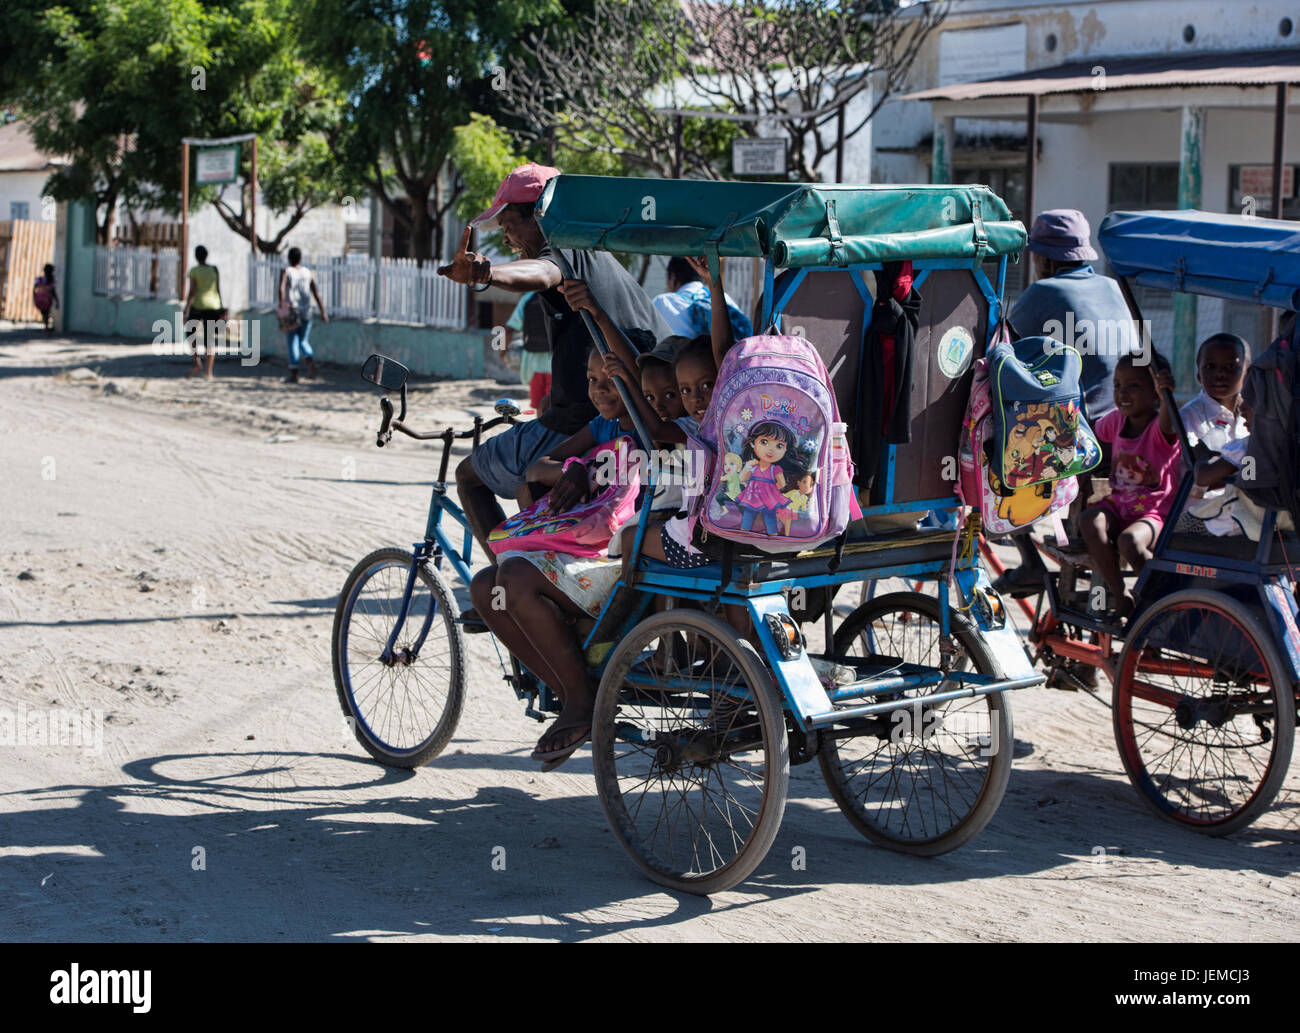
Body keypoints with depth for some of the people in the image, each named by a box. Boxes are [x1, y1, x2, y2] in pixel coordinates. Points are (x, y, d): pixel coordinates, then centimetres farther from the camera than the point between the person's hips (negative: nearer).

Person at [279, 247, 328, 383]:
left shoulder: (286, 273, -2)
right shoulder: (308, 273, 8)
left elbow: (282, 288, -21)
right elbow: (316, 293, 4)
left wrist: (281, 304, -31)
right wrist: (323, 312, 3)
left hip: (291, 312, -3)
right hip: (306, 312, 3)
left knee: (292, 343, 2)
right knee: (303, 341, 15)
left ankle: (293, 374, -1)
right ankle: (310, 360, -14)